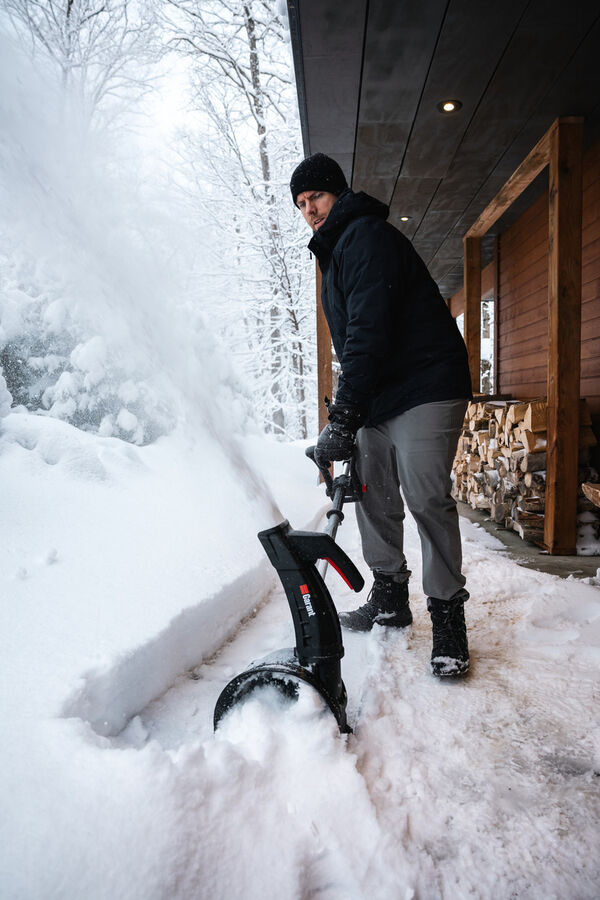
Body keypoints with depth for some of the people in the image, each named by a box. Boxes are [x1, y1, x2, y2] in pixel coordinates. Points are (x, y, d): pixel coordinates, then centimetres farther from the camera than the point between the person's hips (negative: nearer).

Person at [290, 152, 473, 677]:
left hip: (425, 387, -10)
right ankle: (391, 598, 23)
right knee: (374, 496, 10)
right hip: (379, 398, 10)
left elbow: (369, 330, -24)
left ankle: (448, 617, -1)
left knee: (427, 499, -13)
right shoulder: (334, 253, 22)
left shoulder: (367, 235, -10)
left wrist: (344, 416, -29)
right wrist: (348, 415, 18)